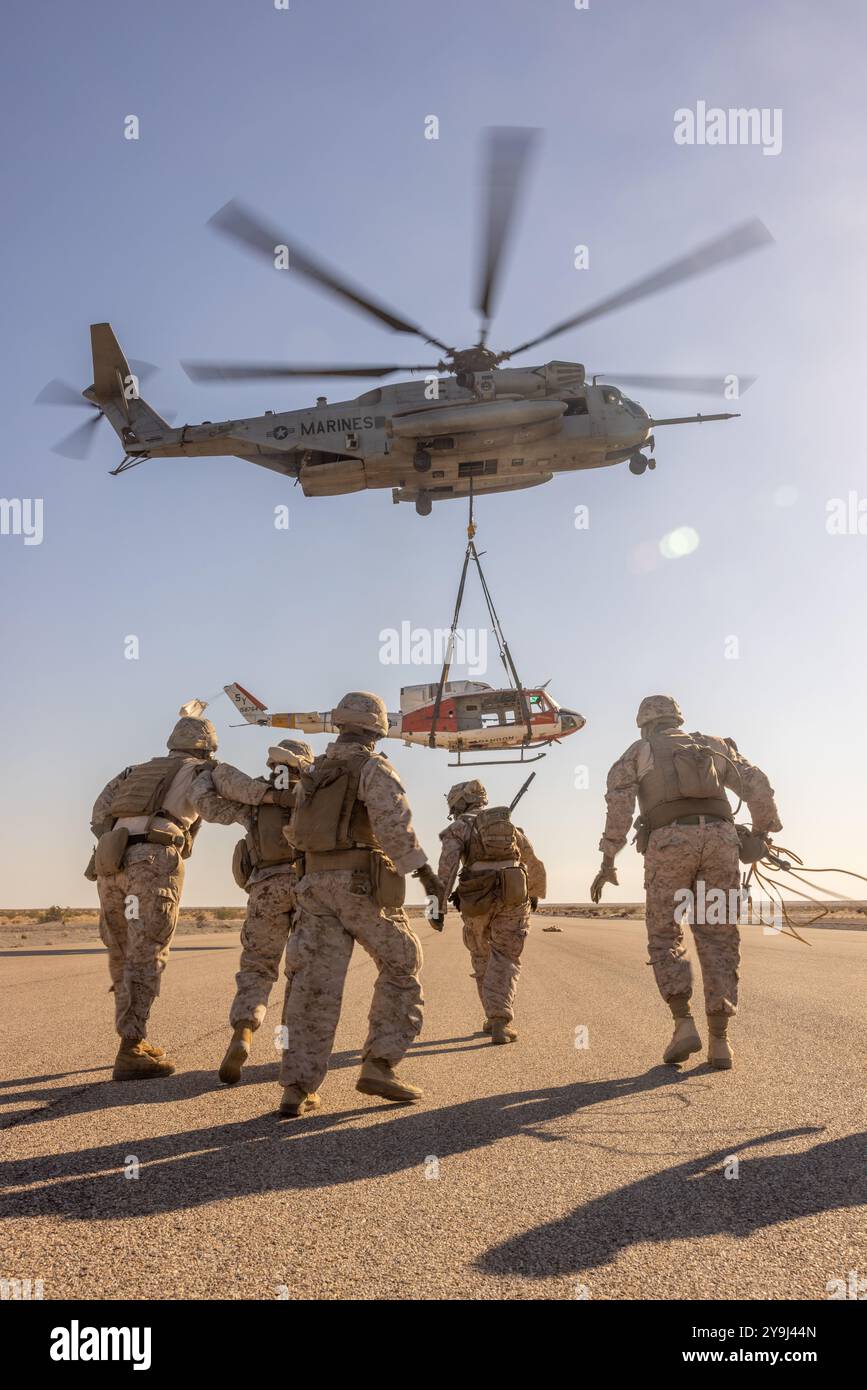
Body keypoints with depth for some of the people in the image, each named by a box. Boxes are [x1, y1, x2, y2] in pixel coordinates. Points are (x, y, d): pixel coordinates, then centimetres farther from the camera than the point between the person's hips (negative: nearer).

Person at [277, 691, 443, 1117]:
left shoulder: (316, 771, 17)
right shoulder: (373, 767, -4)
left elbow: (297, 831, 24)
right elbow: (393, 822, -20)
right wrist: (422, 868, -21)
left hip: (317, 883, 6)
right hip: (363, 885, -6)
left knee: (314, 982, 2)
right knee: (401, 966, 9)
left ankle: (297, 1087, -5)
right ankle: (378, 1066, 2)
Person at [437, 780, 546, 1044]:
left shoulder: (458, 828, 9)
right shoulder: (509, 825, 22)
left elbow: (448, 862, -9)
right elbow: (535, 865, 31)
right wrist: (535, 894, 46)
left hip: (477, 899, -2)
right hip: (513, 898, 2)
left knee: (482, 958, 19)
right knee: (505, 961, 6)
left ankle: (495, 1017, 25)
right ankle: (500, 1023, -10)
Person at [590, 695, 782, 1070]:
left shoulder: (638, 751, 20)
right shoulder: (713, 745, 28)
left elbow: (619, 799, 2)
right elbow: (758, 786, 15)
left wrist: (607, 862, 1)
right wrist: (763, 835, 25)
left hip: (669, 842, -2)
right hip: (720, 838, 2)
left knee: (665, 937, 11)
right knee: (718, 939, 9)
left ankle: (684, 1026, -4)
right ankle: (719, 1041, 3)